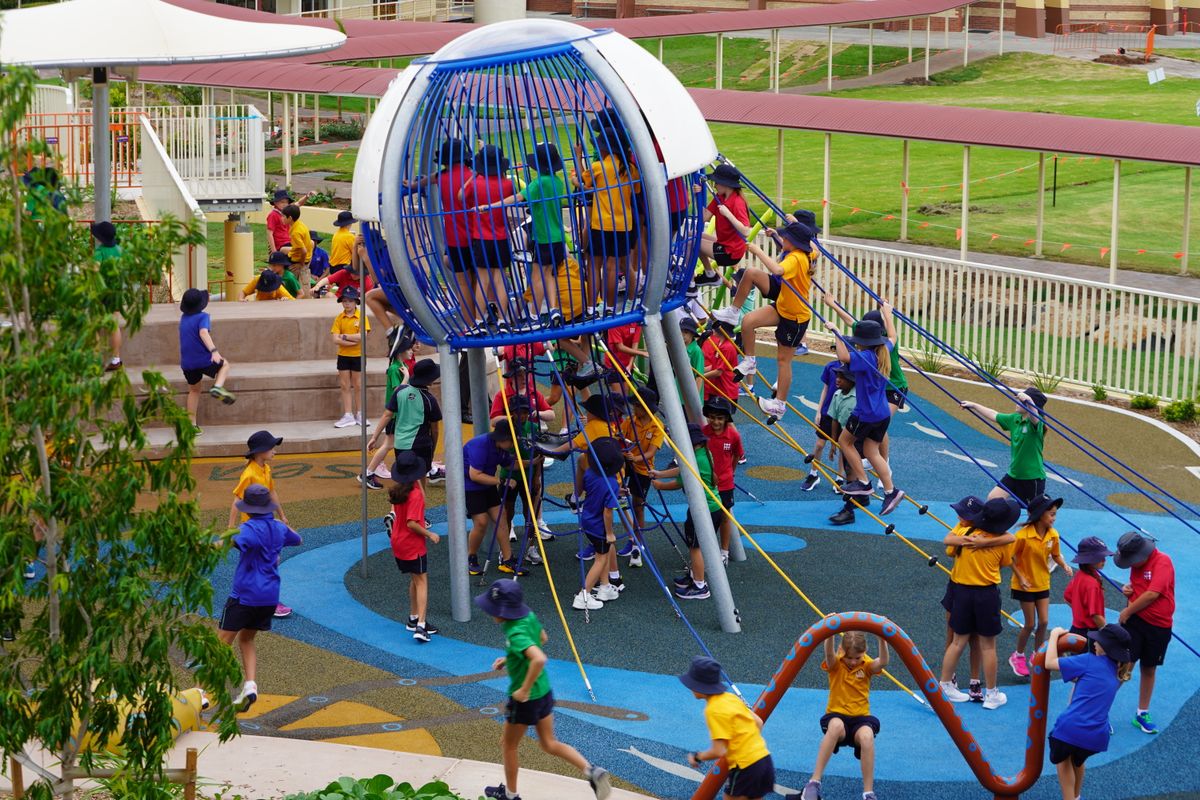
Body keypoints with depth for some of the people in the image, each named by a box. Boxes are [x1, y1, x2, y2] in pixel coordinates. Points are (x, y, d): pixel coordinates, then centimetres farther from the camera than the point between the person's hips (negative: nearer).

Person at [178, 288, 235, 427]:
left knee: (194, 391, 21)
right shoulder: (202, 317, -11)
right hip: (204, 360, -6)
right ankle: (217, 387, -6)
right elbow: (203, 333, -29)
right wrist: (214, 350, -41)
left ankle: (191, 423, 16)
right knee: (224, 365, 23)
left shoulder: (183, 318, 11)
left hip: (186, 363, 6)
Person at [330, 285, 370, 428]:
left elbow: (362, 336, -17)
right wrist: (352, 341, -18)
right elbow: (336, 339, -9)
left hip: (358, 356, -3)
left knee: (358, 385, 6)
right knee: (345, 386, 5)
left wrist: (345, 336, -12)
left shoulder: (361, 316, -6)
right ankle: (348, 416, 10)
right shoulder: (339, 318, 0)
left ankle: (360, 415, 15)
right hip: (343, 356, 3)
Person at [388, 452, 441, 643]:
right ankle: (420, 625, -14)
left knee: (415, 579, 22)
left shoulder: (397, 491, 2)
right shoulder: (415, 494, -23)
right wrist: (429, 534, -17)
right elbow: (412, 523, -26)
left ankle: (414, 618, 31)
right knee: (422, 582, -4)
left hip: (398, 541, 8)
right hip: (413, 544, -8)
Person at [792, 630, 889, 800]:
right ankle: (814, 783, -37)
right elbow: (829, 654, -27)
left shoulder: (867, 665, 0)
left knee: (867, 736, -37)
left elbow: (883, 662, -23)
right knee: (836, 726, -40)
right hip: (837, 716, -1)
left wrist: (882, 639, -41)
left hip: (860, 717, 1)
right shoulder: (835, 664, -3)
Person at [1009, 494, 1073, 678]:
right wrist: (1020, 577, -20)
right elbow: (1011, 558, -15)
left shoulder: (1053, 535, -8)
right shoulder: (1023, 535, -23)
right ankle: (1018, 656, 25)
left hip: (1043, 584, 5)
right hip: (1025, 585, -5)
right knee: (1030, 624, 3)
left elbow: (1056, 555, 5)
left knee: (1044, 622, 4)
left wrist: (1064, 566, -14)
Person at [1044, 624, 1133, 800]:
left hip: (1071, 727, -6)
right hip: (1097, 736, 6)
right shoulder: (1117, 673, 16)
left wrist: (1054, 635, 12)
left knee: (1062, 760, 25)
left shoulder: (1089, 661, -4)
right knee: (1077, 761, 35)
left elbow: (1049, 663, -1)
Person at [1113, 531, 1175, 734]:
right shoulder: (1137, 563, 5)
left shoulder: (1163, 562, -16)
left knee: (1149, 670, 12)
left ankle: (1142, 715, 26)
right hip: (1135, 621, 3)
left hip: (1159, 627, -3)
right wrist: (1127, 589, -1)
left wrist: (1128, 611, -13)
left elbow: (1152, 594, -23)